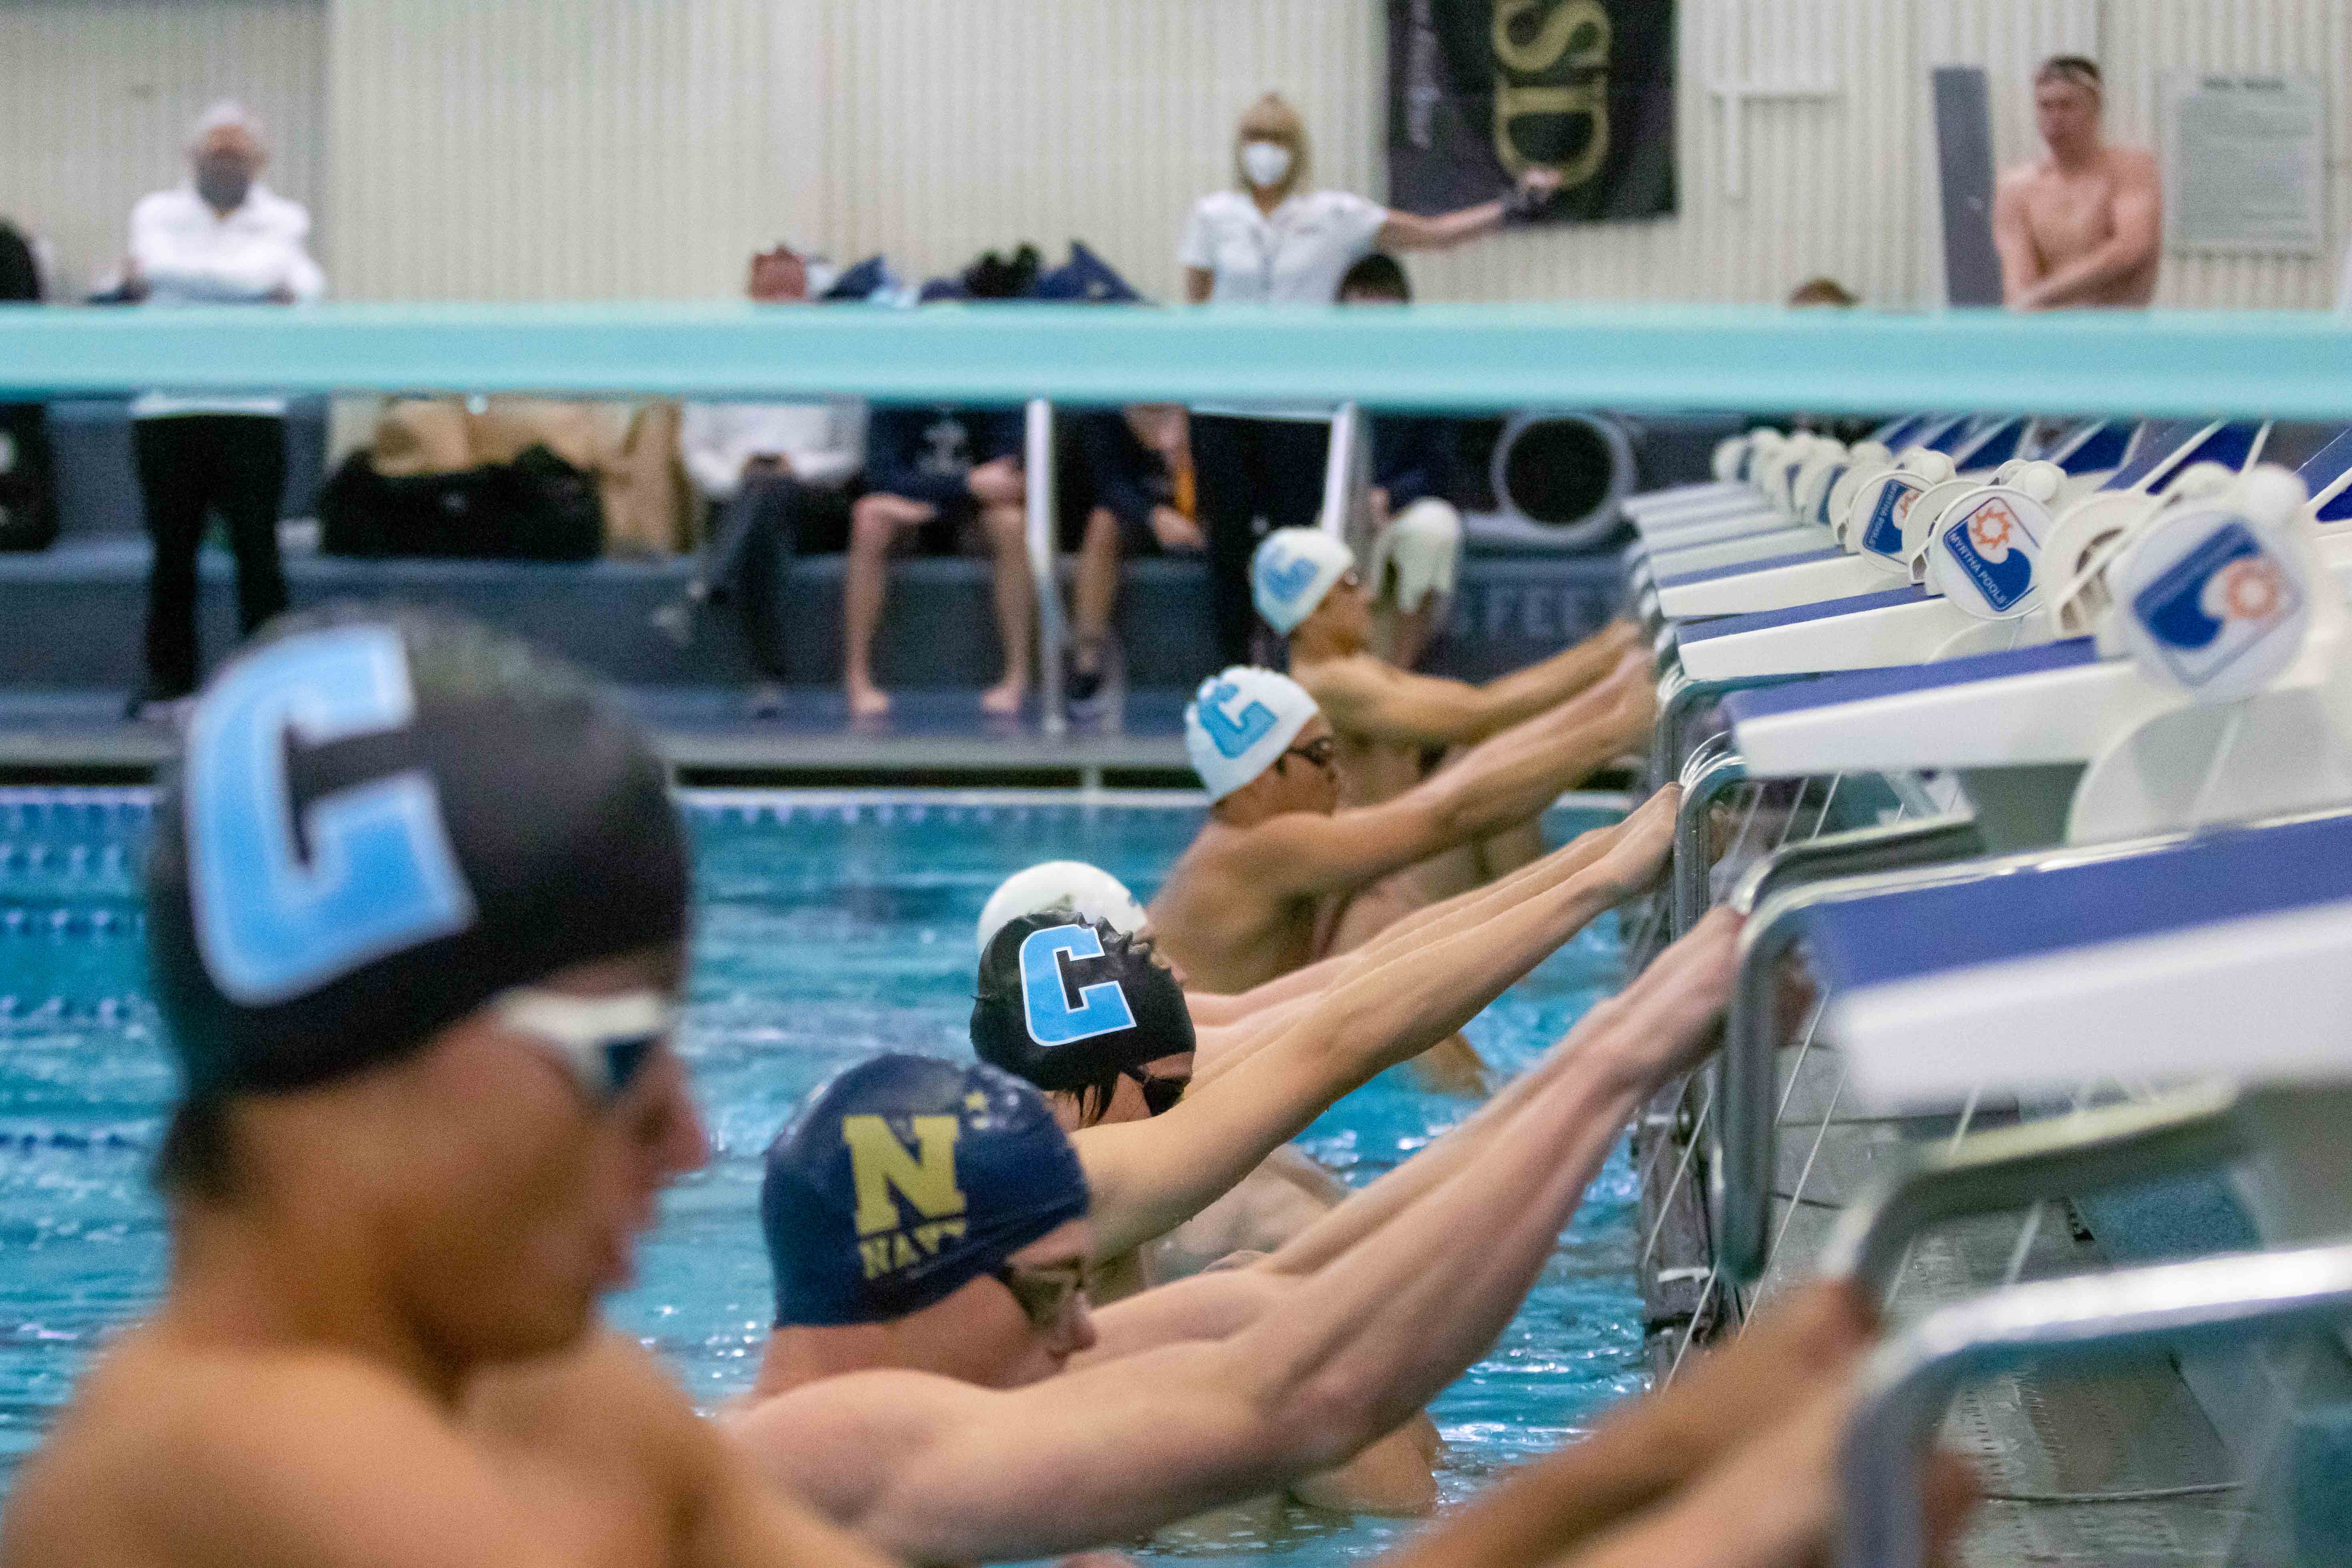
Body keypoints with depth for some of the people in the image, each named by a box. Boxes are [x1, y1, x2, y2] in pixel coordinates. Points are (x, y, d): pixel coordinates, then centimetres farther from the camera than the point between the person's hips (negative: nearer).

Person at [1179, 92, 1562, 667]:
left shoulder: (1336, 217, 5)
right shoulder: (1212, 216, 8)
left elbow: (1433, 233, 6)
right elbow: (1195, 310, 9)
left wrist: (1513, 207, -3)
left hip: (1299, 409, -1)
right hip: (1222, 409, 1)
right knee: (1227, 543, 1)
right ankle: (1234, 670, 10)